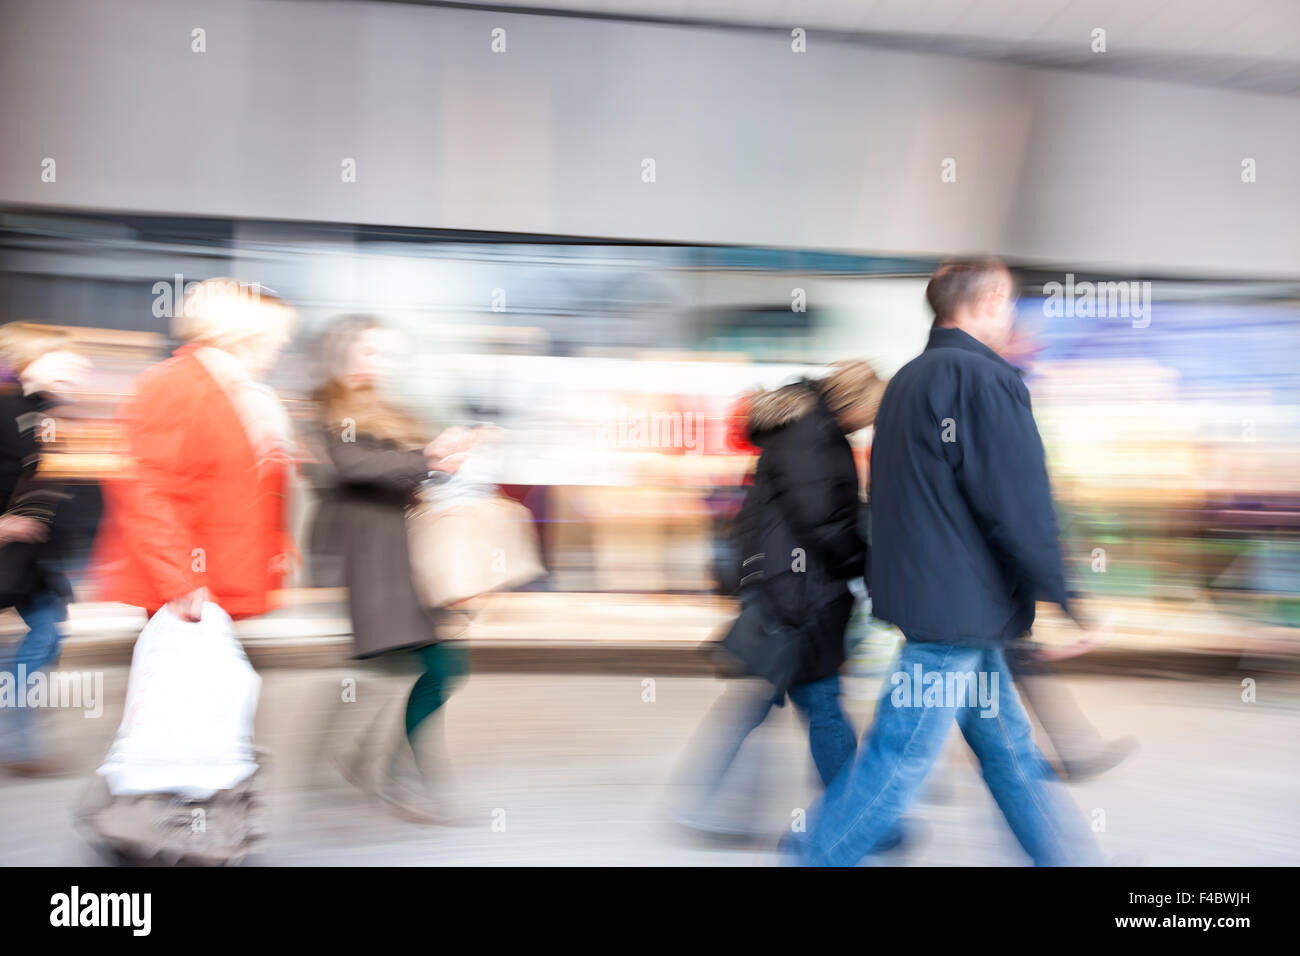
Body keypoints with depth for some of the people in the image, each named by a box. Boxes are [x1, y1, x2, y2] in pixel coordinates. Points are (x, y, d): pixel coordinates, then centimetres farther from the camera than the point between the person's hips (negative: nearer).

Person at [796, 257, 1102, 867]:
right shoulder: (985, 379, -16)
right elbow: (1022, 507, -19)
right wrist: (1065, 603, -10)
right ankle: (818, 856, 11)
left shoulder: (907, 379, 14)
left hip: (919, 586, 10)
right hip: (959, 608, -10)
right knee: (899, 761, 0)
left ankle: (1068, 856, 30)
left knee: (1012, 748, 18)